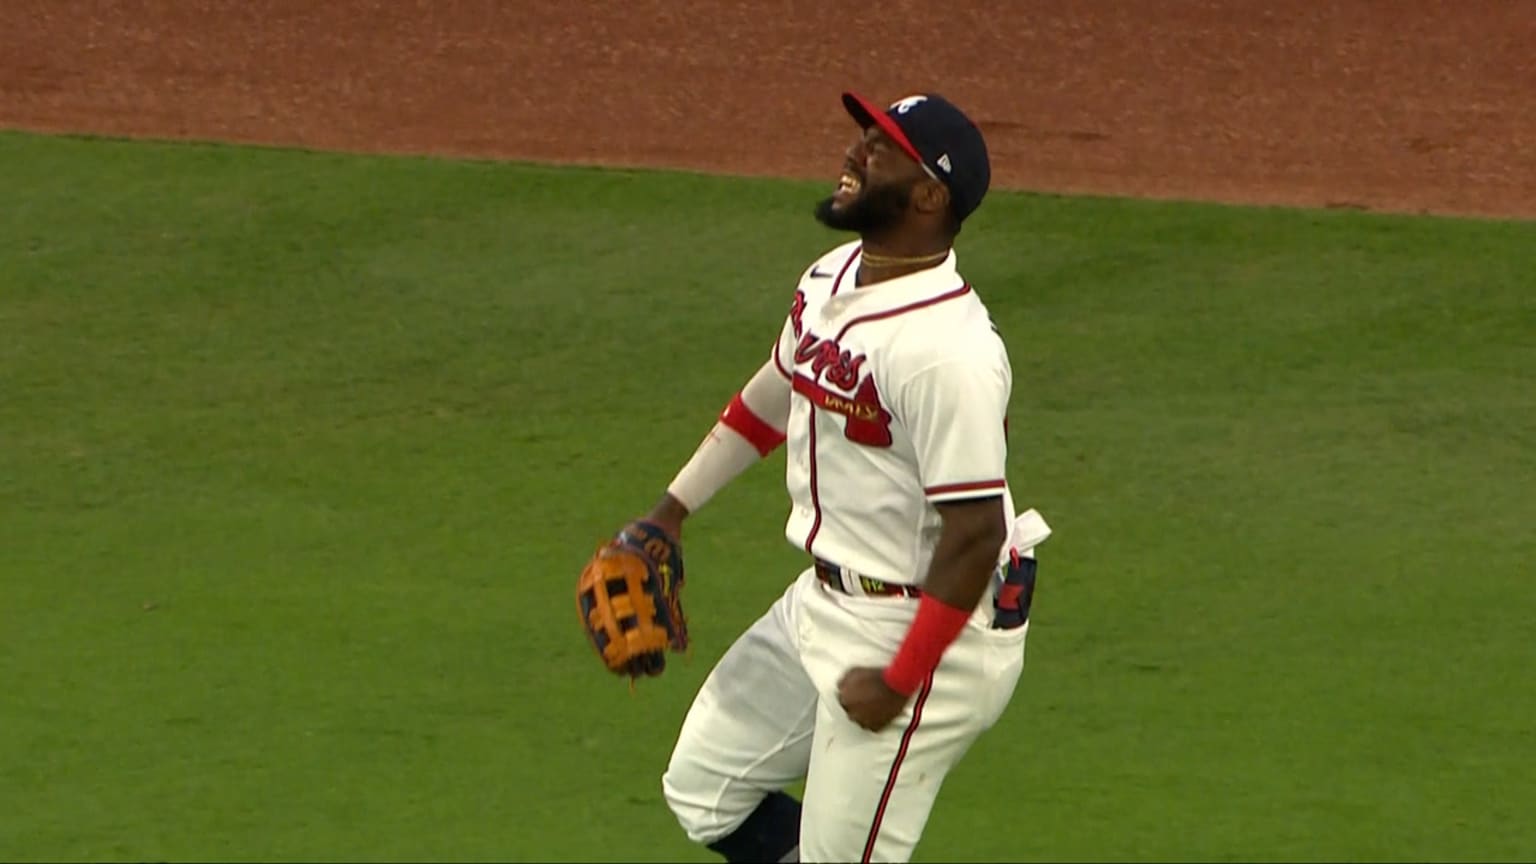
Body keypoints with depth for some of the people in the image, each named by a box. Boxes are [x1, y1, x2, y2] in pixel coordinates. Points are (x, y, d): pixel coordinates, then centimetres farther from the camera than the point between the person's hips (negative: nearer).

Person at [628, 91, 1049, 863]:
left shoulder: (949, 349, -28)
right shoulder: (829, 281, 3)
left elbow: (973, 534, -27)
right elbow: (771, 396, 21)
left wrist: (899, 683, -24)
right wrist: (672, 509, 26)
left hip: (924, 630, -10)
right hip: (822, 602, 10)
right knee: (703, 790, 16)